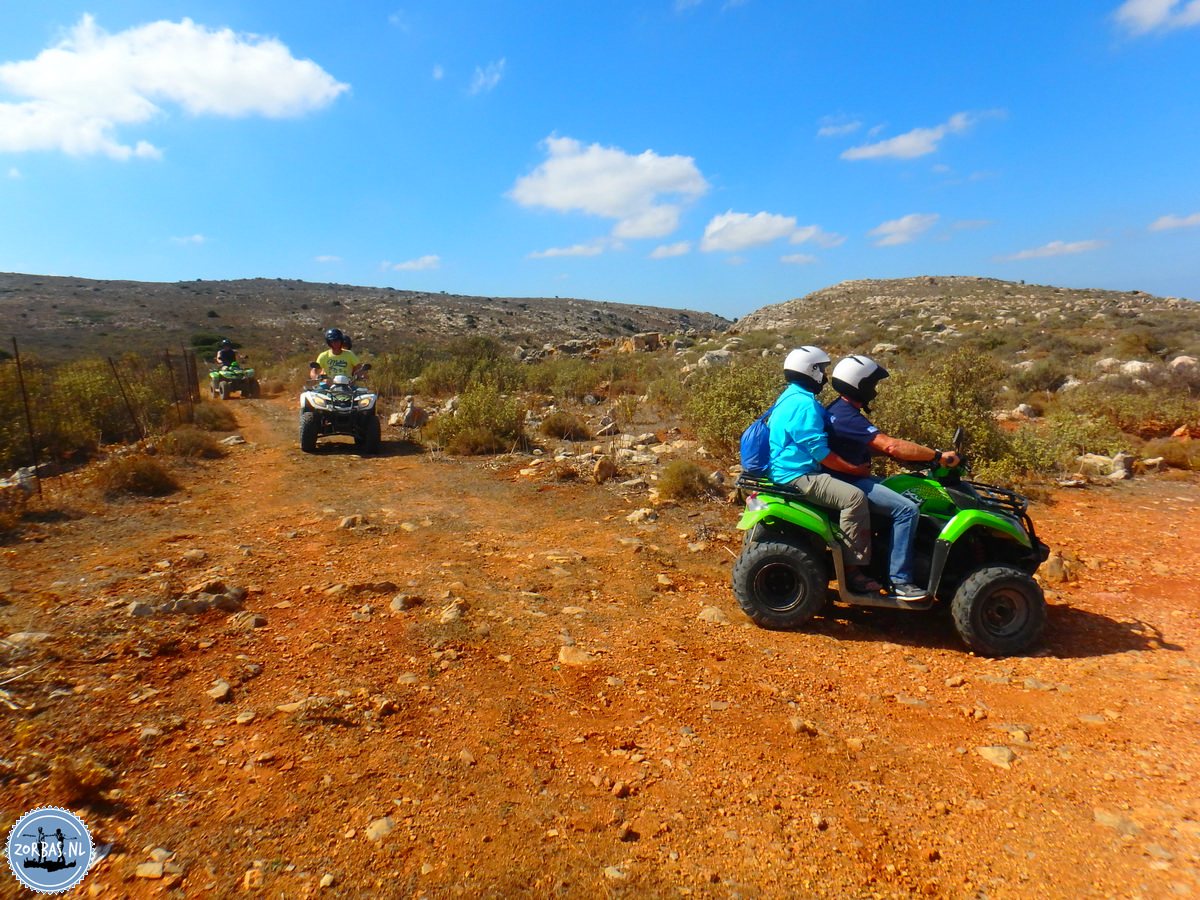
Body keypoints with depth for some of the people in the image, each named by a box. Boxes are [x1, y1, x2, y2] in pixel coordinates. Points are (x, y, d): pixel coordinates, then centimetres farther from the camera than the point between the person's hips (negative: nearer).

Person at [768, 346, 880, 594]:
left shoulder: (791, 397, 18)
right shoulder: (805, 404, -16)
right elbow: (821, 453, -19)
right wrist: (855, 469, -10)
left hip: (786, 471, 12)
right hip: (798, 476, -12)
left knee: (846, 487, 17)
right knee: (854, 497, -23)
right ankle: (854, 569, -18)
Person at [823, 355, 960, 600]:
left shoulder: (844, 410, 12)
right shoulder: (846, 416, -22)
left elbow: (873, 447, 15)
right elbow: (890, 445, -28)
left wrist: (924, 455, 7)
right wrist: (937, 456, -22)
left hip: (850, 476, 11)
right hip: (847, 482, -11)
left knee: (903, 494, 19)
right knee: (906, 509, -19)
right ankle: (899, 579, -13)